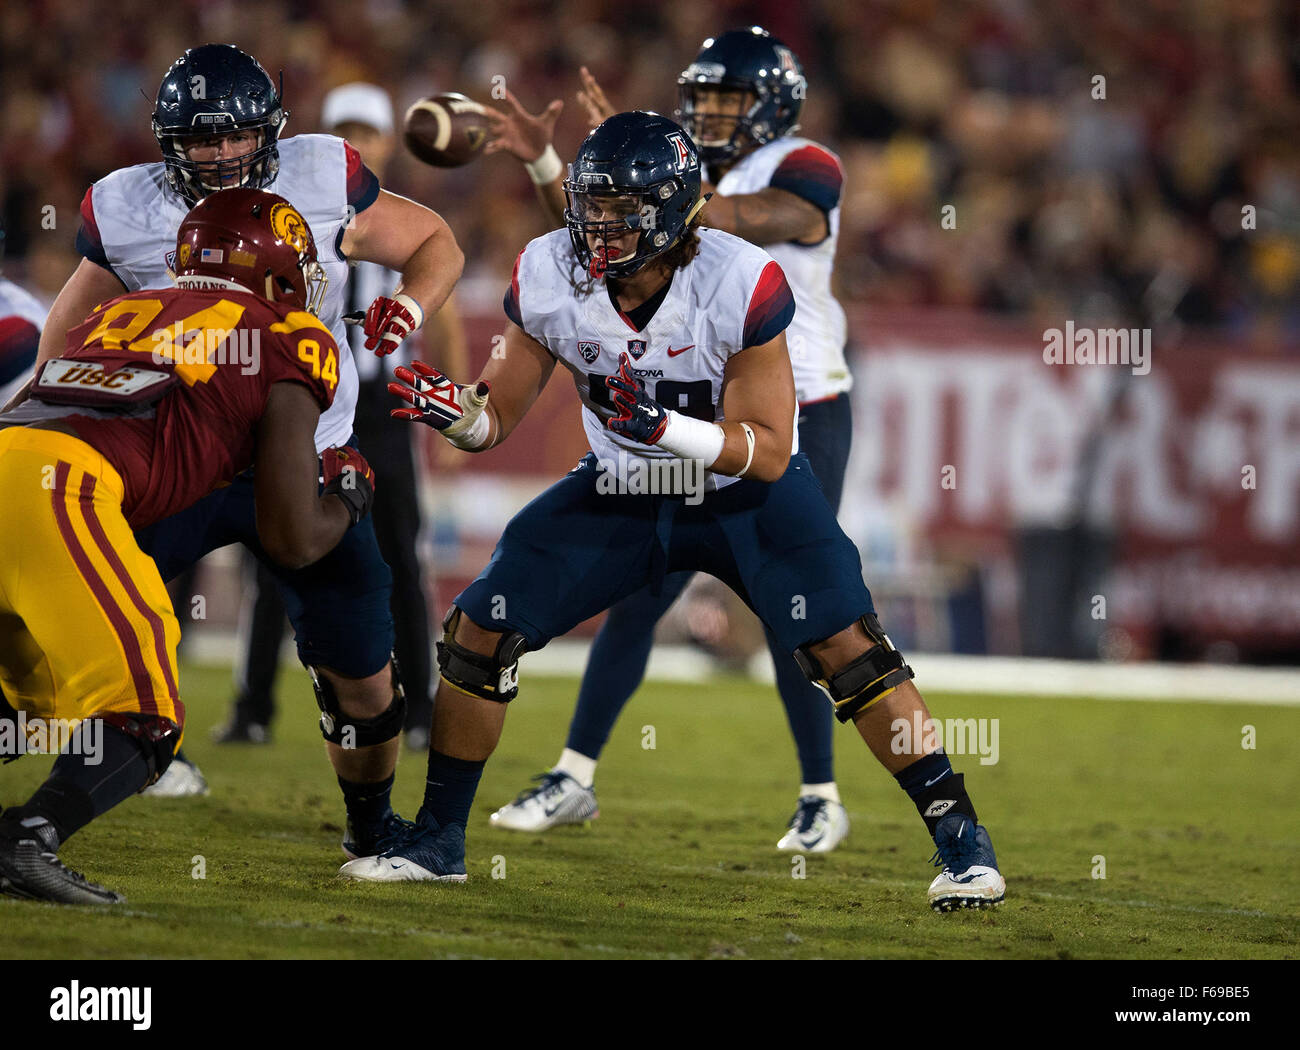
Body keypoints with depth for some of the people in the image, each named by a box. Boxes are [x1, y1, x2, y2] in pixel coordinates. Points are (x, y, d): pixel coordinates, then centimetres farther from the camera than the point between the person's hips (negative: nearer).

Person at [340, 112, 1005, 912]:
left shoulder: (742, 287, -29)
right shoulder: (550, 280, -18)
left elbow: (766, 452, -25)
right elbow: (498, 420, -7)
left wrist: (663, 426, -40)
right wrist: (454, 408, -30)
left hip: (745, 492, -4)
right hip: (622, 490, 4)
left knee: (845, 644, -20)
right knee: (480, 629, -6)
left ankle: (960, 836, -8)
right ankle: (438, 841, 11)